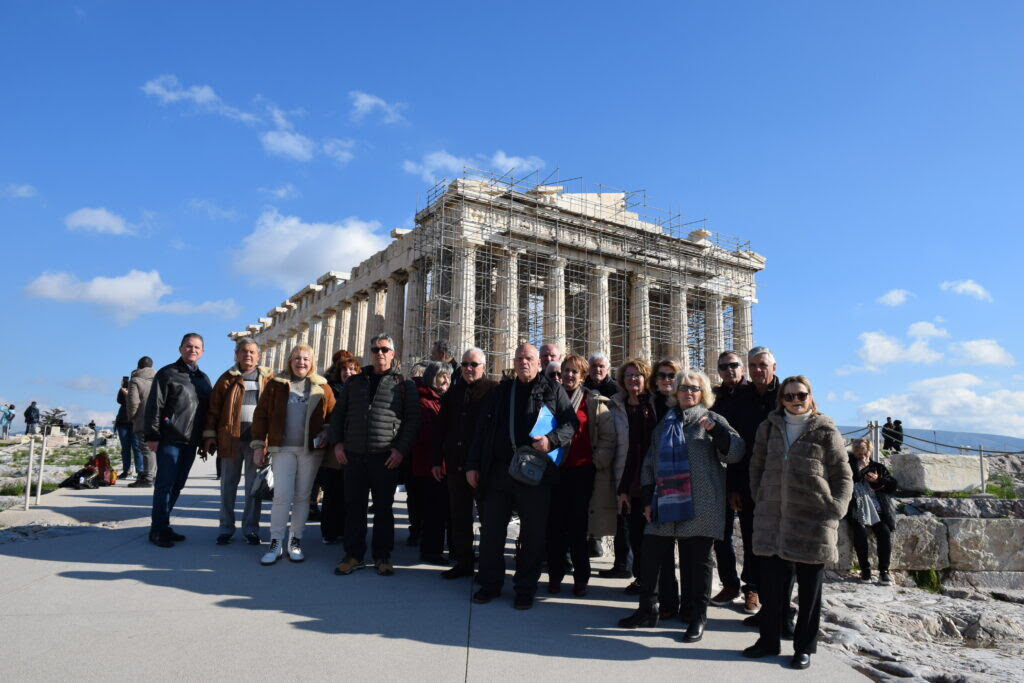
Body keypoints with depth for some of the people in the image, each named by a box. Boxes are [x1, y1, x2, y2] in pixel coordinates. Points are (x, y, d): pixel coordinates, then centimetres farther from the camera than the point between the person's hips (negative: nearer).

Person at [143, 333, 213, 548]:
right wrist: (152, 436, -12)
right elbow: (154, 406, -6)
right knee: (165, 484, -3)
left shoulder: (203, 379, 17)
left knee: (177, 485, 10)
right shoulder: (167, 373, 0)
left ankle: (163, 525, 20)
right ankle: (158, 530, 5)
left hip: (190, 442, 6)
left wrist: (204, 442, 15)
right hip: (169, 440, -6)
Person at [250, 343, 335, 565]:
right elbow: (260, 414, 6)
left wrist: (325, 434, -3)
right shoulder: (276, 384, 6)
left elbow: (333, 415, 14)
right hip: (283, 448, -1)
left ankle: (295, 541, 17)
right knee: (282, 496, -6)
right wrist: (258, 445, 0)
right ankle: (276, 543, 5)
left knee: (302, 496, 6)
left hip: (311, 450, 1)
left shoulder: (322, 388, 8)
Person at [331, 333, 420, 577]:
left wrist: (401, 449, -11)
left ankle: (382, 556, 17)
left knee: (384, 508, 6)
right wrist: (337, 442, 3)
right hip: (354, 455, 3)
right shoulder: (355, 381, 13)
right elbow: (339, 414, 16)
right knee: (354, 507, 8)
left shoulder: (404, 384, 3)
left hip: (386, 457, -3)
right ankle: (353, 554, 20)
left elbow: (412, 418, -2)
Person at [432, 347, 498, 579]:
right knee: (459, 516, 12)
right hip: (456, 464, 5)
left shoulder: (494, 391, -5)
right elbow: (441, 428, 13)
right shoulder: (454, 392, 11)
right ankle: (463, 562, 24)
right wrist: (437, 460, 9)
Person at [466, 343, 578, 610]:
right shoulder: (500, 391, 15)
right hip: (498, 470, 3)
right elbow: (482, 430, 14)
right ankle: (490, 583, 25)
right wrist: (473, 464, 8)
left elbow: (572, 423, 1)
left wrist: (551, 440, -18)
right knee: (491, 529, 8)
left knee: (532, 533, 5)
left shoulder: (553, 390, 6)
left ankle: (525, 587, 20)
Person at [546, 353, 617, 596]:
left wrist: (599, 462, -6)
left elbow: (608, 436, 0)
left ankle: (581, 578, 14)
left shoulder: (594, 402, 2)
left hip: (582, 470, -2)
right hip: (555, 469, 2)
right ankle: (555, 575, 16)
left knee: (578, 526, 2)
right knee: (555, 524, 4)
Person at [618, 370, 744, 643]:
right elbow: (649, 464, 18)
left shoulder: (711, 420, 5)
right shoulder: (664, 424, 17)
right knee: (651, 556, 7)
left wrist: (716, 429, -23)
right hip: (665, 505, 4)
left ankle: (696, 617, 17)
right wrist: (648, 499, 11)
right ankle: (647, 610, 22)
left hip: (699, 508, -4)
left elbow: (736, 452, -7)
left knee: (697, 560, 3)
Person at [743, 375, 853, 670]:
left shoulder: (825, 431, -2)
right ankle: (769, 639, 23)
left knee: (809, 588, 9)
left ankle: (804, 647, 23)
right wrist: (759, 499, 10)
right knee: (771, 582, 8)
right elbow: (757, 465, 18)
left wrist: (834, 510, -6)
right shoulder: (769, 428, 8)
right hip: (772, 518, 3)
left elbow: (844, 476, 2)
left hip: (813, 521, -3)